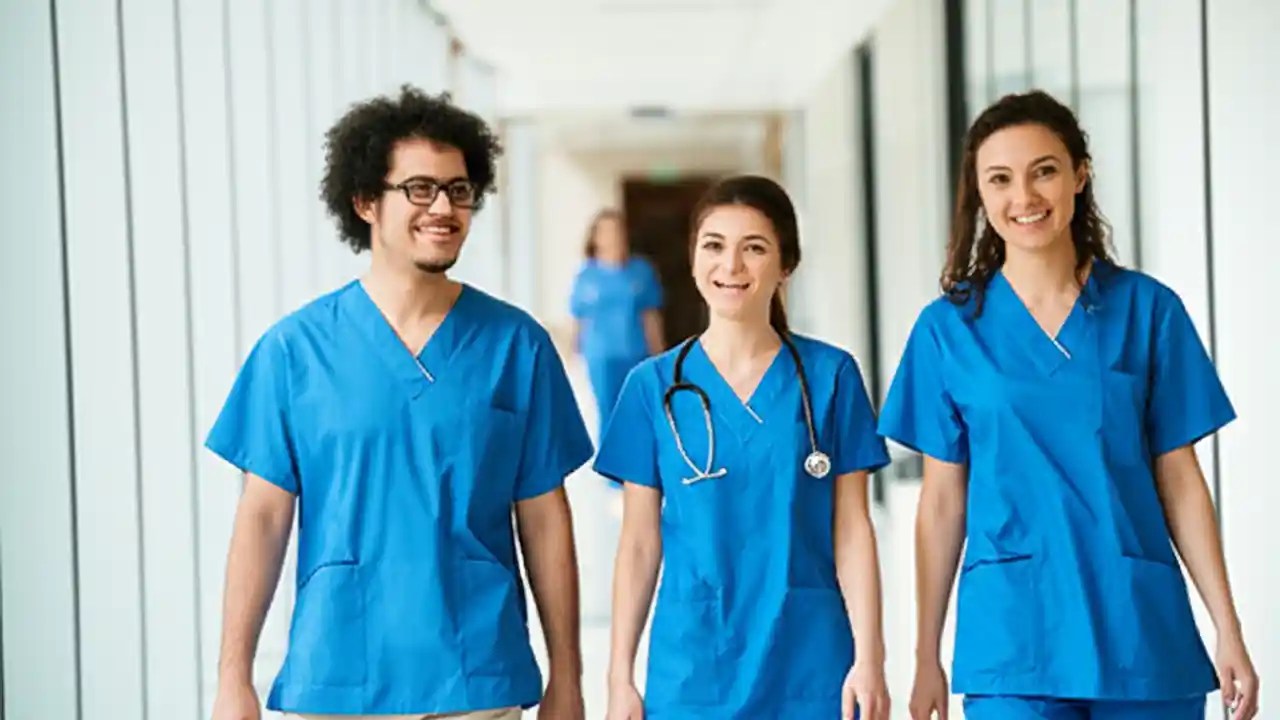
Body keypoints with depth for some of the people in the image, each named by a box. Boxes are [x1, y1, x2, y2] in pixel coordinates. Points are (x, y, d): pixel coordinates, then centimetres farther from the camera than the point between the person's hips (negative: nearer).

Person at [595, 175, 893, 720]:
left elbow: (852, 529, 1)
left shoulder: (829, 376, 1)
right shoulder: (654, 385, 3)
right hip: (691, 670, 1)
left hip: (809, 667, 0)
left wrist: (869, 656, -5)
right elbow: (639, 542, 4)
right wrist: (620, 675, 2)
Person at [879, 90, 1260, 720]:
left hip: (1143, 632, 1)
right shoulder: (949, 327, 3)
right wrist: (927, 656, 4)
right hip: (1013, 638, -1)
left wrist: (1229, 631, 1)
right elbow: (943, 499, 5)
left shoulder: (1147, 308, 3)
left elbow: (1179, 478, 4)